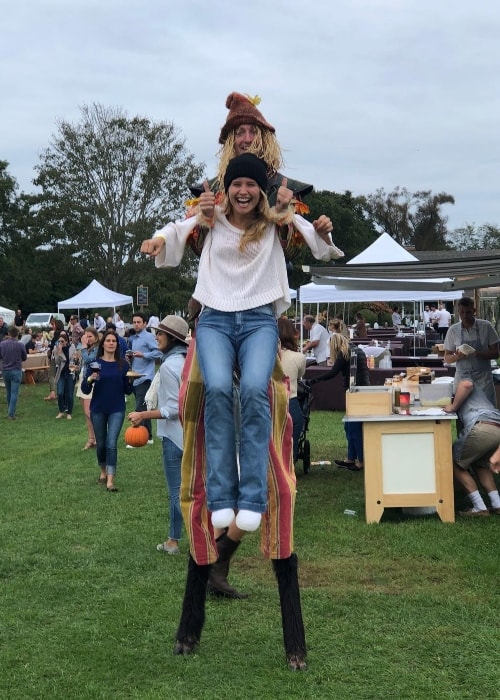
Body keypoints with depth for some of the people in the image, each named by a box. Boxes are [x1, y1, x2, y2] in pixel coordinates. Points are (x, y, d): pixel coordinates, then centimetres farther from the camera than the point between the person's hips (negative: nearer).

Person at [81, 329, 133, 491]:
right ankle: (103, 471, 37)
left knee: (111, 443, -11)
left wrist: (130, 380, -15)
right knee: (101, 443, 13)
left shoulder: (123, 364, 0)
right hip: (98, 409, 1)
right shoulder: (95, 363, -3)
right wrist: (90, 379, -25)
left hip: (117, 409, -1)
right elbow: (85, 390, -6)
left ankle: (110, 480, -13)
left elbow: (128, 391, 4)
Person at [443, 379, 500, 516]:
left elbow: (466, 384, -5)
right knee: (480, 464, 31)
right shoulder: (477, 396, 42)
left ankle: (479, 508, 4)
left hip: (482, 427, -8)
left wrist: (453, 407, 4)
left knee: (455, 464, 10)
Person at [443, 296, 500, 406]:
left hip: (483, 378, -1)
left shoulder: (486, 327, 0)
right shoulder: (453, 330, 4)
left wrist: (477, 354, -16)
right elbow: (447, 359, 9)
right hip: (462, 378, 1)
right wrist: (457, 356, -13)